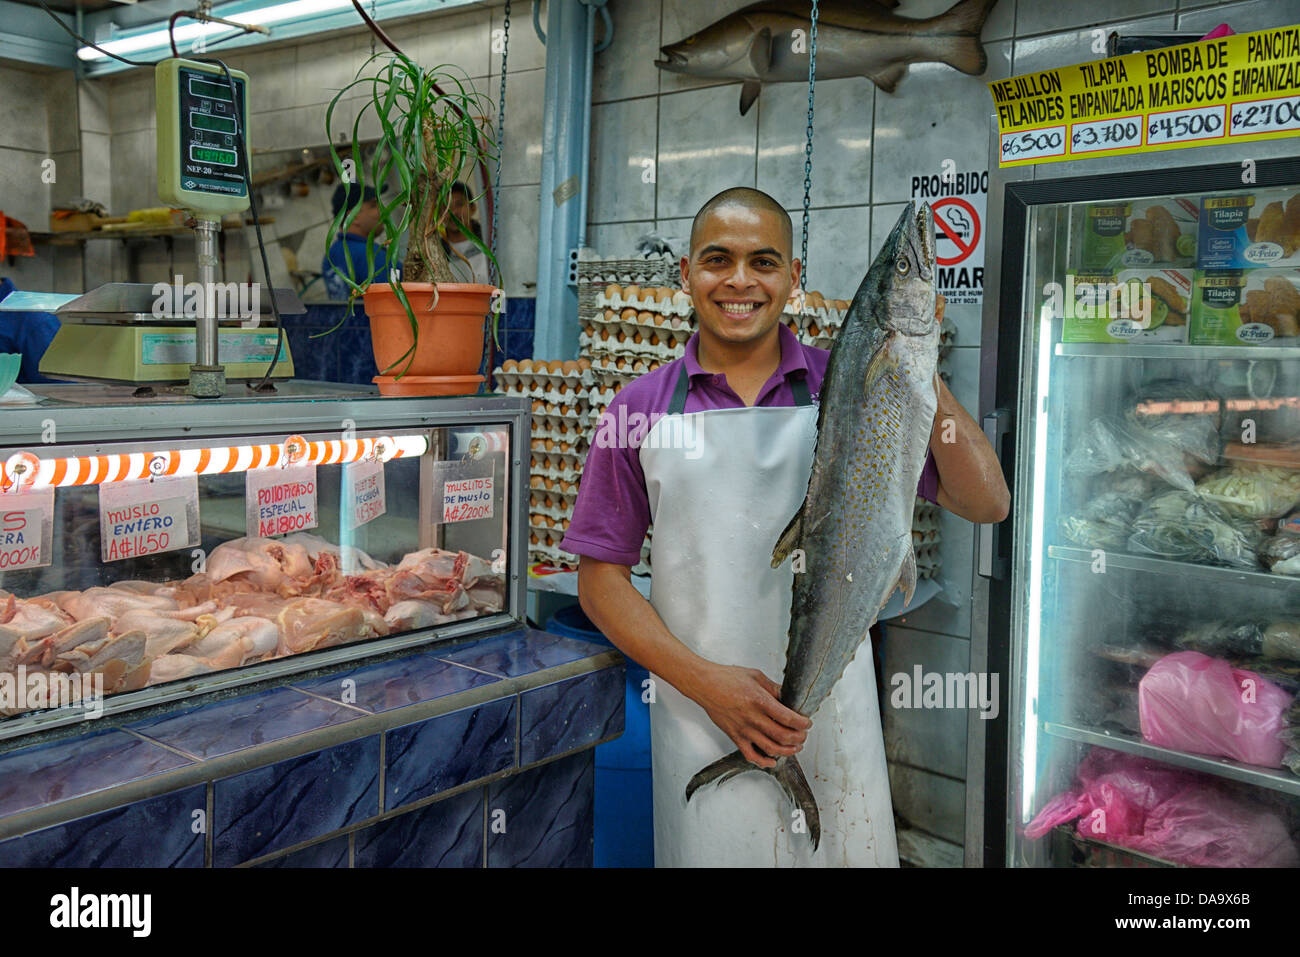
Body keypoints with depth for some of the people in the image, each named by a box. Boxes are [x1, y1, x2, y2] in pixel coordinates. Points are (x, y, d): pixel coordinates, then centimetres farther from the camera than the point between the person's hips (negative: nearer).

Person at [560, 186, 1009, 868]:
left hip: (835, 714, 1)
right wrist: (704, 681, -11)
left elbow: (985, 504, -5)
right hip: (699, 719, 0)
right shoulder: (642, 409, -1)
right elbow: (601, 579, 1)